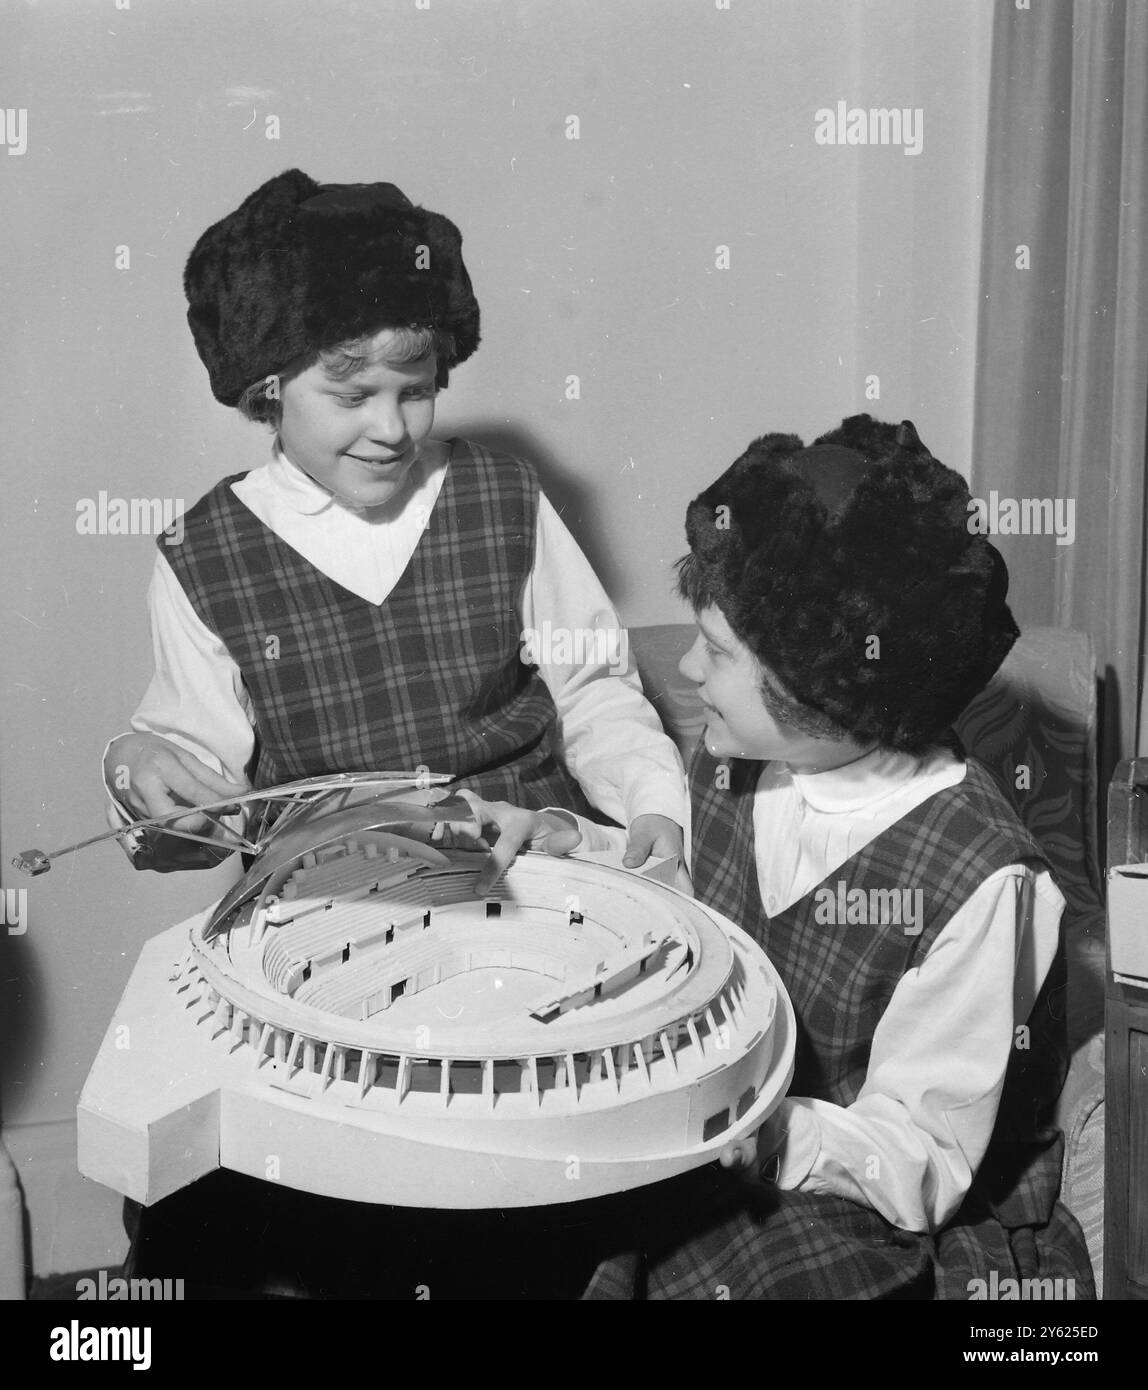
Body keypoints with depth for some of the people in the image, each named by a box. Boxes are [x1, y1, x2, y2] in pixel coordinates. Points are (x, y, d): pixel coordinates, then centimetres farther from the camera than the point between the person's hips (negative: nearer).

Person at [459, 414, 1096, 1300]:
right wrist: (557, 841, -2)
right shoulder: (734, 762, -5)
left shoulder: (980, 885, -25)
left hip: (912, 1235, -5)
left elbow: (919, 1170, -19)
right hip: (722, 1156, 5)